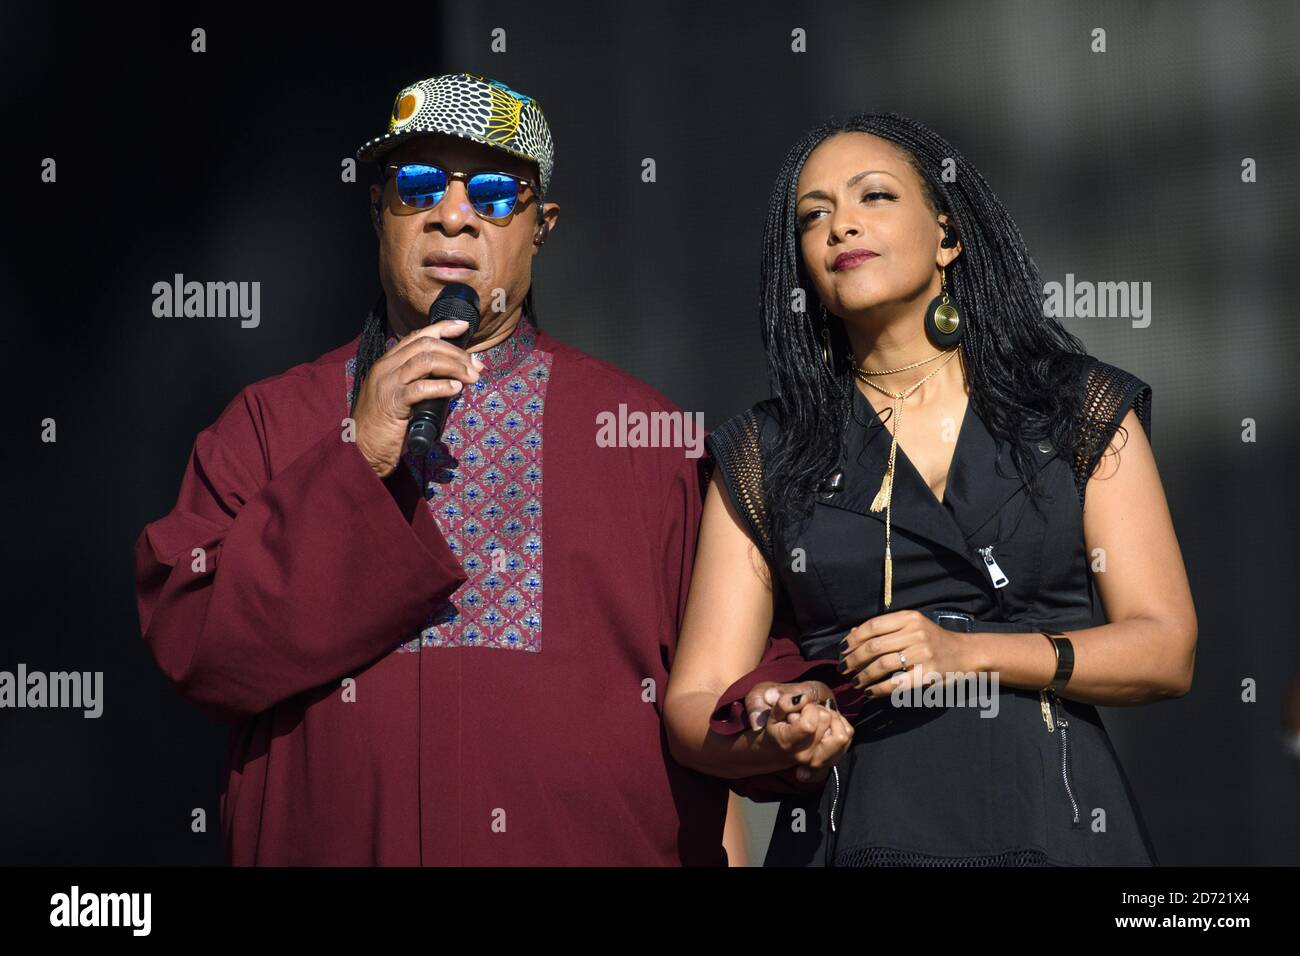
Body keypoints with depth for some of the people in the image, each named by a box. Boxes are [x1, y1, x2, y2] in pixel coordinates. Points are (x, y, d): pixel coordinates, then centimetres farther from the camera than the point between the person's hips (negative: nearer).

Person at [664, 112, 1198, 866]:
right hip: (851, 829, 0)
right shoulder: (763, 457, 6)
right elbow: (694, 704, 0)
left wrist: (968, 654, -16)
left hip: (1056, 827, 0)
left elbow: (1167, 649, -2)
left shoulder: (1082, 408, 5)